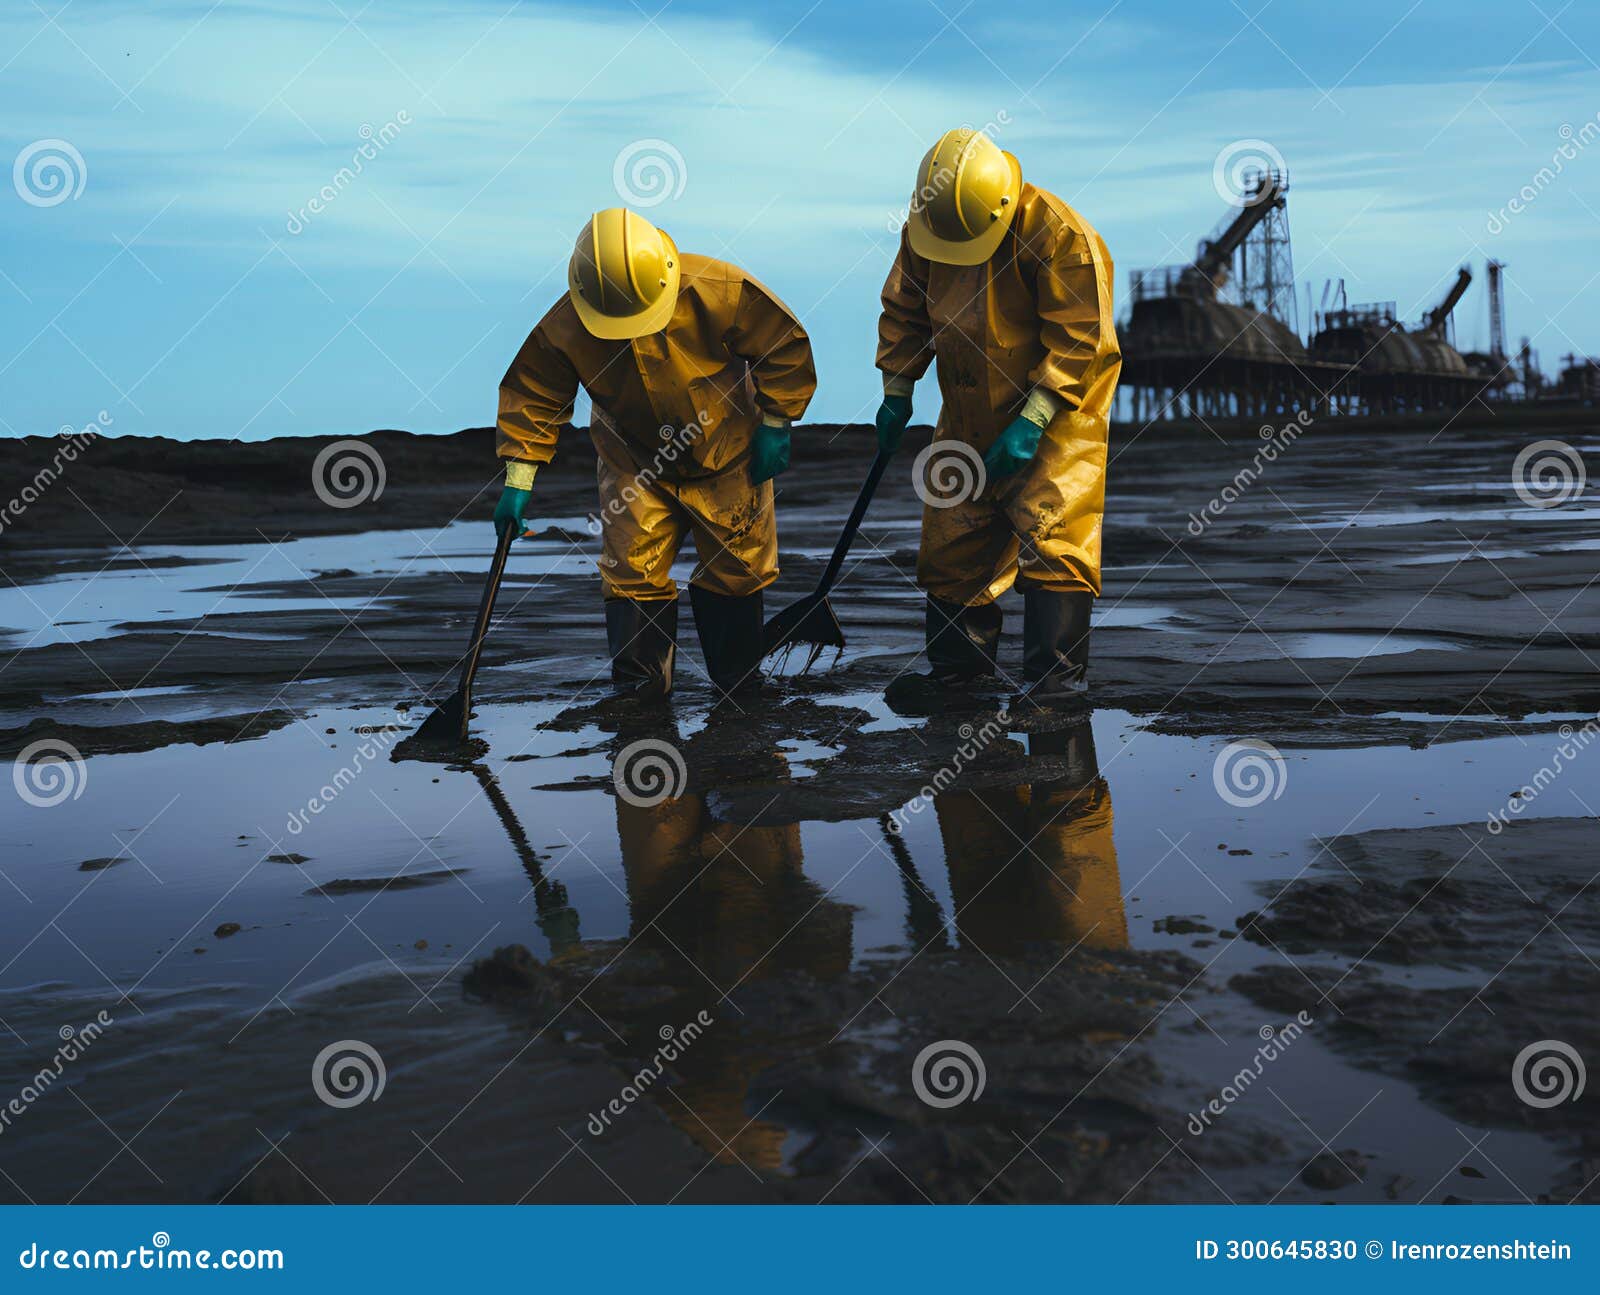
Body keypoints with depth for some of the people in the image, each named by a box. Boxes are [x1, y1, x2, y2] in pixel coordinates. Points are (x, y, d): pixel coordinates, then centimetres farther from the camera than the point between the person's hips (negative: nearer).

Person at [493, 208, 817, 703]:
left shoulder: (719, 291, -27)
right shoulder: (564, 327, -23)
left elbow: (784, 346, -13)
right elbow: (532, 394, -10)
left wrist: (775, 424, -10)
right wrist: (519, 479, -14)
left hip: (728, 457, -1)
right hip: (634, 465, 1)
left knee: (736, 569, 8)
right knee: (631, 573, -5)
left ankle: (738, 677, 27)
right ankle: (639, 685, 11)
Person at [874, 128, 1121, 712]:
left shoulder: (1057, 233, -23)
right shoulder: (923, 231, -5)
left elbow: (1077, 340, -21)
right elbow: (905, 310, 11)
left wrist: (1032, 421, -25)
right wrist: (896, 391, 5)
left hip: (1060, 407, -6)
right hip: (969, 411, 6)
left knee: (1050, 532, -13)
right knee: (954, 535, 7)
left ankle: (1057, 674, -6)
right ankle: (959, 664, 20)